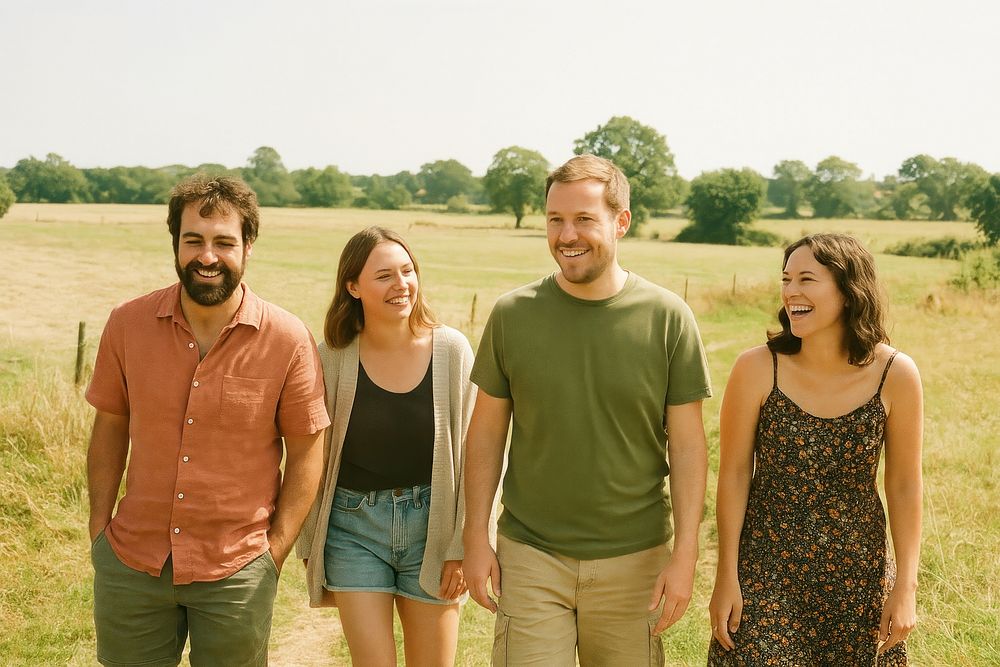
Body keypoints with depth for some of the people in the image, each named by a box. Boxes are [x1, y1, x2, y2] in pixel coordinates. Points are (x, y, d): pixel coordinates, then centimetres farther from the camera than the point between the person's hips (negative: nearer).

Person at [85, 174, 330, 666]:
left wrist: (276, 551, -7)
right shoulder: (127, 324, -5)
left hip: (236, 571, -2)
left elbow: (307, 449, -5)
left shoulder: (288, 339, -11)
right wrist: (98, 527, 3)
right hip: (131, 560, 2)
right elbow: (110, 427, 6)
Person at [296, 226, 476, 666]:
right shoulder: (332, 358, -6)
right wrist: (309, 544, 6)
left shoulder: (451, 350, -7)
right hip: (354, 527, 0)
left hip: (431, 526, 0)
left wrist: (462, 546, -6)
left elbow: (470, 453, -4)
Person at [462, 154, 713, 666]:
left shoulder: (668, 318, -6)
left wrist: (685, 553, -8)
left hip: (633, 560, 0)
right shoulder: (512, 314, -3)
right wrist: (476, 537, 1)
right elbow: (486, 433, 4)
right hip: (530, 556, 1)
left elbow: (687, 446, -4)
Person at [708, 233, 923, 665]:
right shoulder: (757, 369, -14)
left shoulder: (895, 375, -11)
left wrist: (906, 587, -1)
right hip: (765, 572, -1)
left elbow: (904, 487, -3)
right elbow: (734, 475, -7)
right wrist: (726, 578, -4)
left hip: (857, 573, 1)